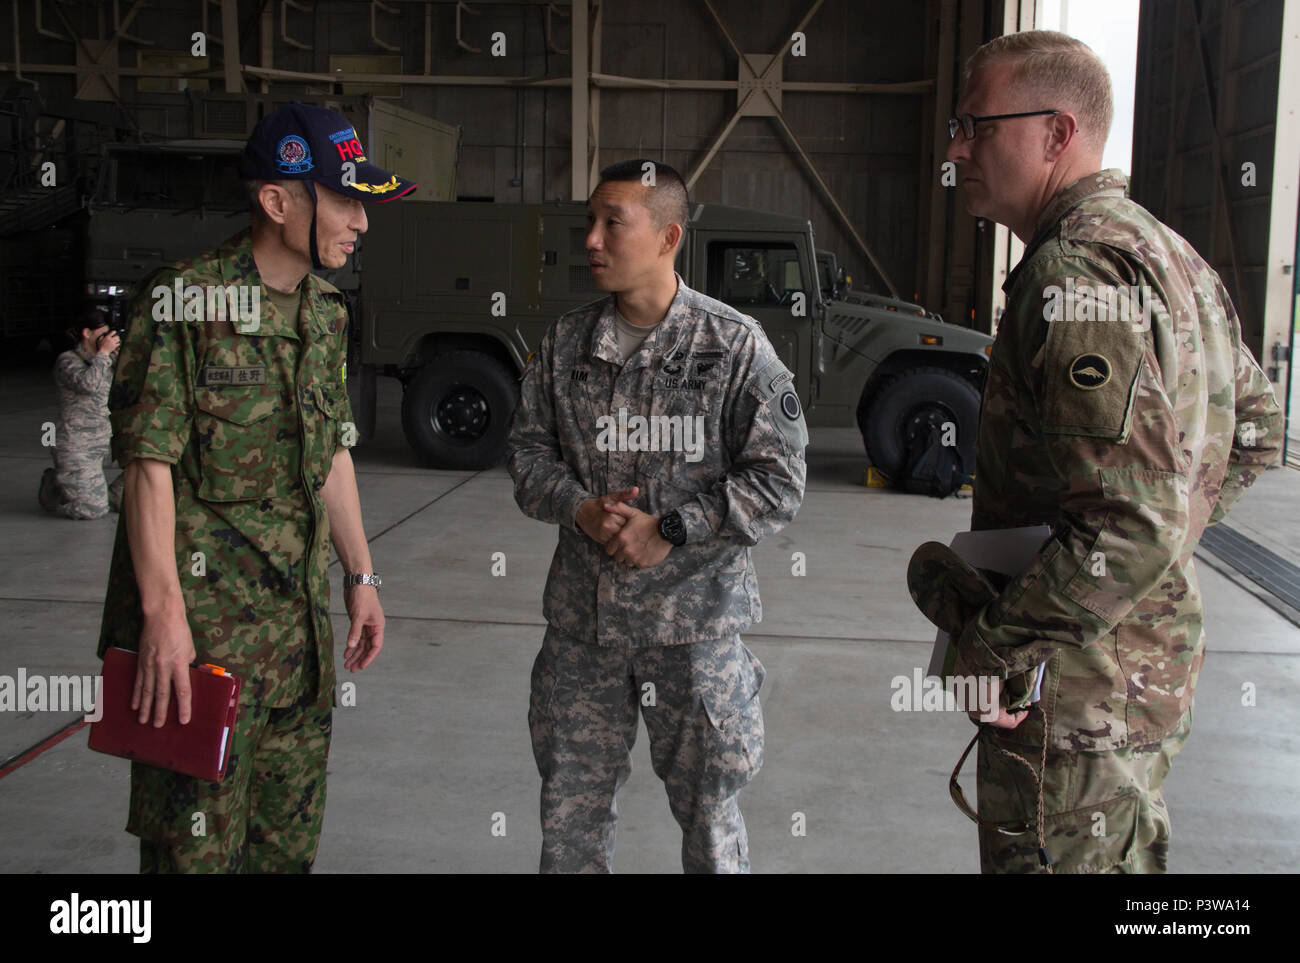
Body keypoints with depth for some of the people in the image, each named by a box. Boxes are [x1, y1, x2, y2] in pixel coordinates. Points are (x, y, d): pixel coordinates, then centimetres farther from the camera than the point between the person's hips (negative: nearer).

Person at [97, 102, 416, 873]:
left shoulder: (325, 314, 10)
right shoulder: (185, 302, -13)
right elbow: (151, 466, -15)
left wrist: (362, 576, 16)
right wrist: (163, 614, -19)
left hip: (301, 614, 7)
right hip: (202, 615, -7)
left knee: (291, 836, 15)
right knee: (197, 842, 2)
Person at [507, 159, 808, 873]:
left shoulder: (735, 346, -8)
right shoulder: (564, 344, 4)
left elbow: (779, 479, -8)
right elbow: (528, 450, 10)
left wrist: (672, 530, -16)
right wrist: (580, 509, -10)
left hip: (695, 615, -3)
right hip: (582, 614, 4)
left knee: (707, 807, 11)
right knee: (571, 801, 15)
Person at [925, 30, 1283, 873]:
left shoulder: (1075, 274, -23)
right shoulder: (1168, 254, 11)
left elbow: (1133, 527, -30)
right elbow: (1256, 429, 21)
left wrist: (991, 646, -21)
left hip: (1077, 693, -10)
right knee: (1128, 859, 25)